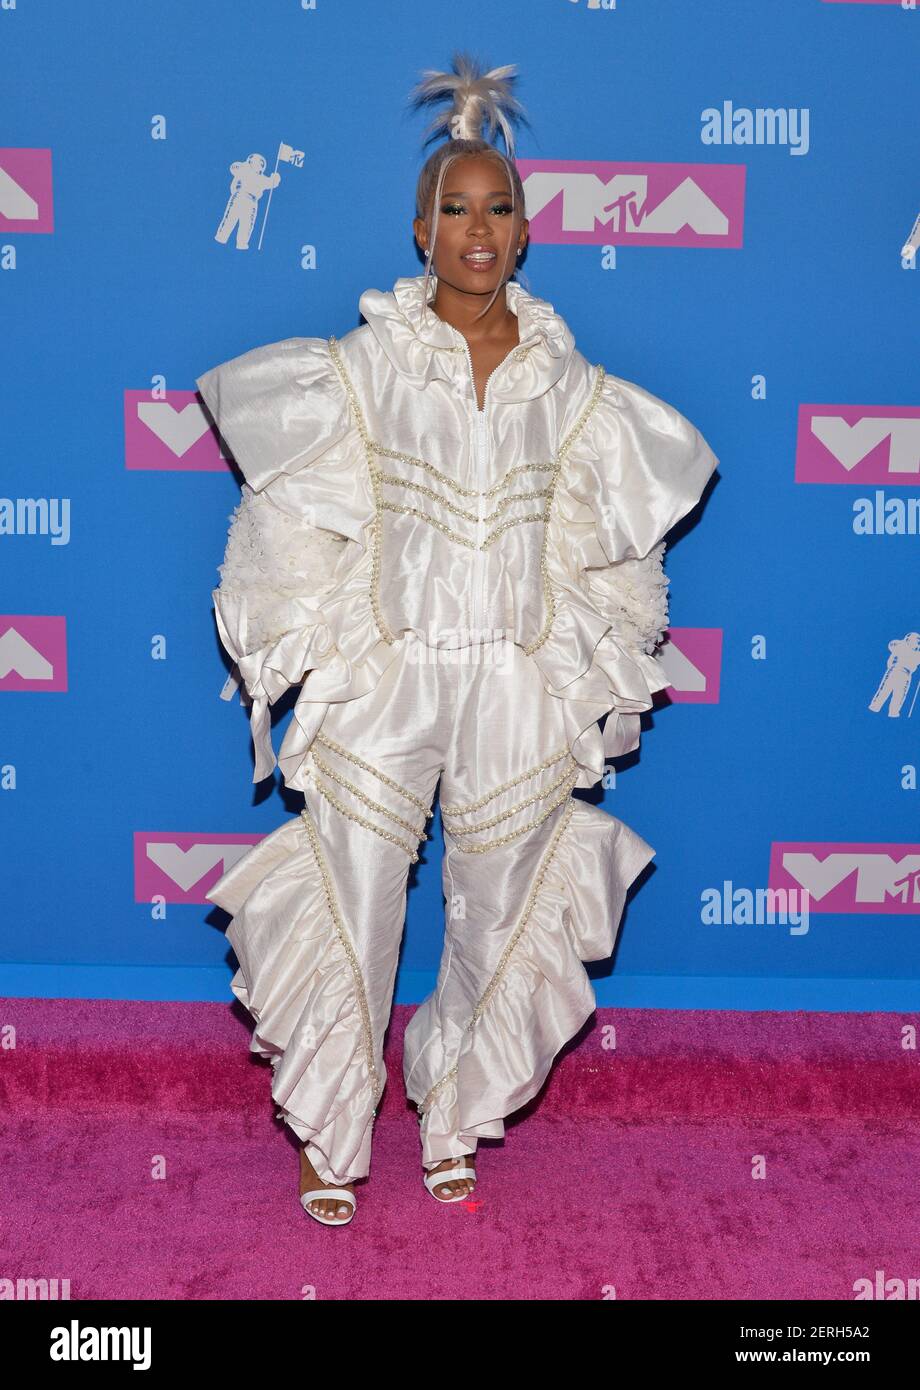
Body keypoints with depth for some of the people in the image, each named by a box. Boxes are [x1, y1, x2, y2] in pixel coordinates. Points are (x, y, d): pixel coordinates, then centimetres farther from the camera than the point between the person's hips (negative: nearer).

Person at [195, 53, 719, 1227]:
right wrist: (306, 649, 1)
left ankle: (454, 1122, 35)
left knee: (497, 915, 11)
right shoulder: (361, 366, -2)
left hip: (518, 687, 2)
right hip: (384, 677, -1)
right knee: (353, 909, 4)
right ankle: (332, 1134, 27)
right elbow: (293, 525, 3)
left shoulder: (568, 384, 3)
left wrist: (589, 669, 11)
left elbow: (598, 550, 12)